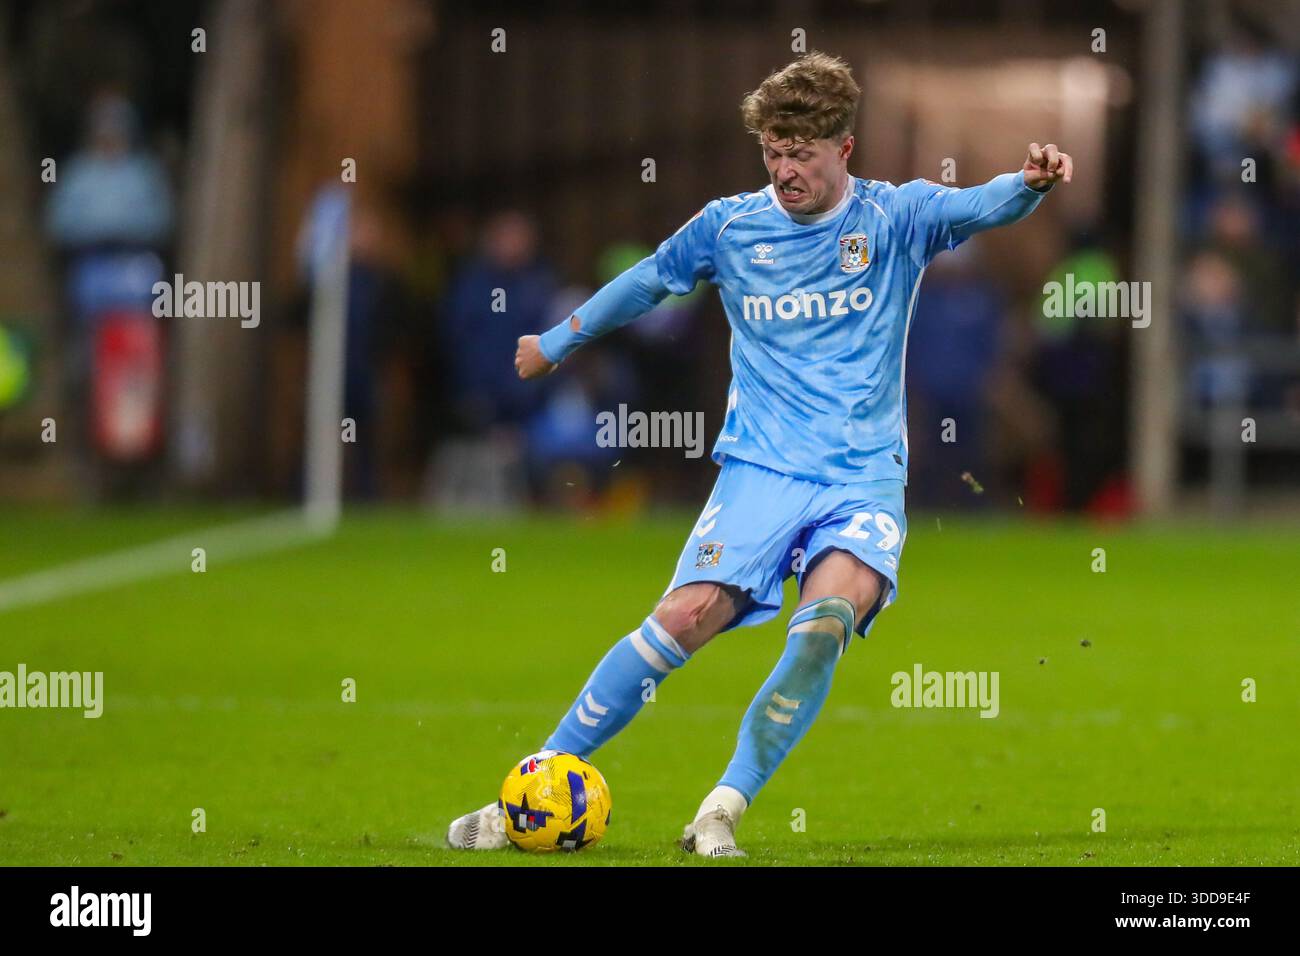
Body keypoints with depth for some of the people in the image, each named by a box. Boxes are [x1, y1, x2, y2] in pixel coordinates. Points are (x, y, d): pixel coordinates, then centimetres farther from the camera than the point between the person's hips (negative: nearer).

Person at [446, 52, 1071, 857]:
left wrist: (1030, 184, -42)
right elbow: (647, 282, 23)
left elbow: (979, 208, -19)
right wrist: (556, 344, 35)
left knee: (827, 619, -27)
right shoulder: (729, 227, 5)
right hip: (762, 466, 1)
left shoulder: (896, 218, 0)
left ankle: (724, 812, -20)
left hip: (865, 479, -1)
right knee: (689, 616, -18)